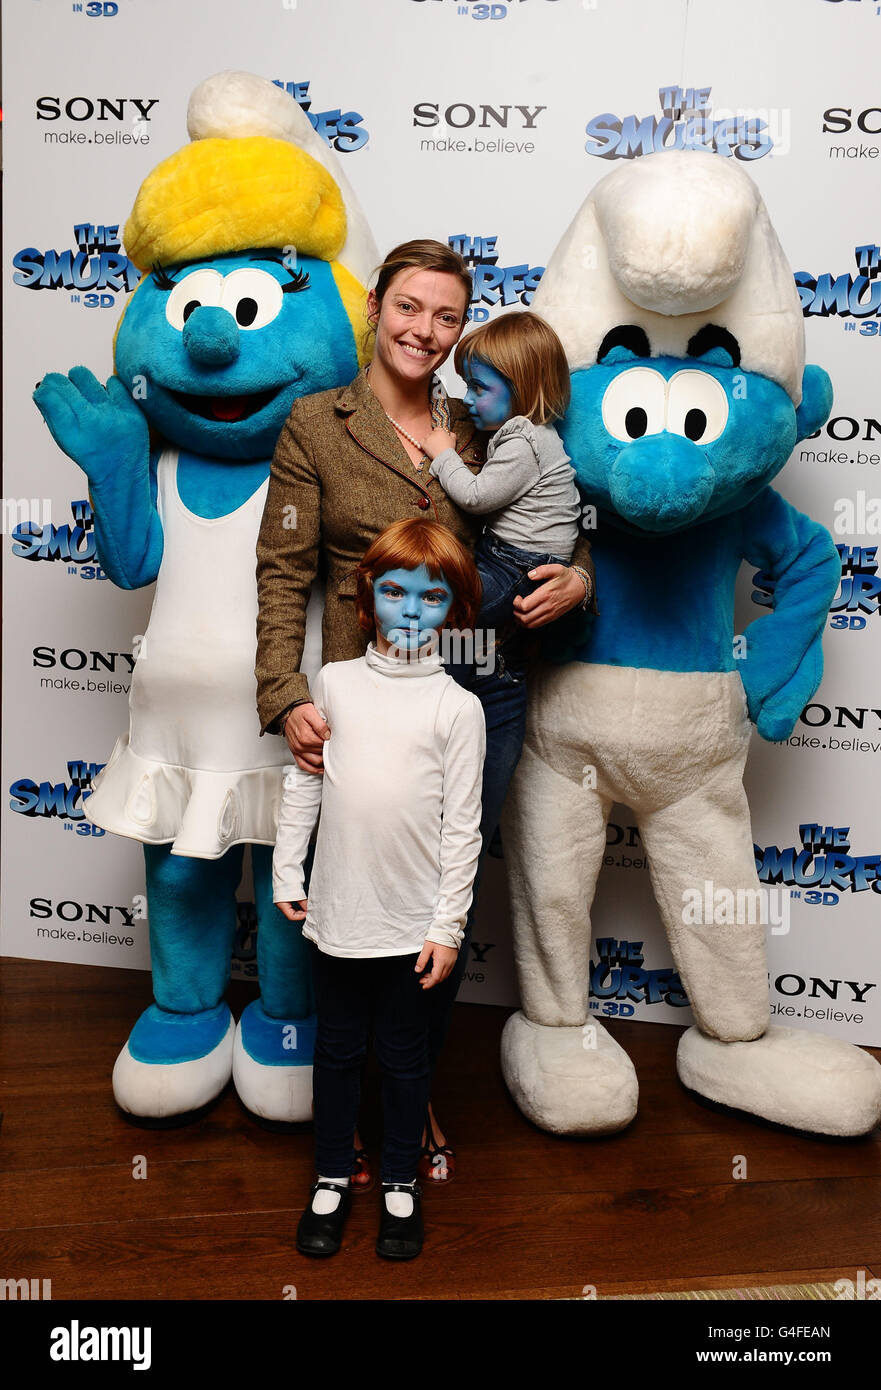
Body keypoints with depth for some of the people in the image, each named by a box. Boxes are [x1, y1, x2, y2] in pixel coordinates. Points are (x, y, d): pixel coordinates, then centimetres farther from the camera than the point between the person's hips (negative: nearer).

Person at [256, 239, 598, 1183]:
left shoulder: (480, 430, 9)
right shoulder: (316, 424, 1)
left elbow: (556, 529, 19)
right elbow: (283, 575, -3)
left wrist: (578, 579, -5)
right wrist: (288, 698, -15)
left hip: (479, 696, 3)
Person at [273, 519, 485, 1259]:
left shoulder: (458, 705, -6)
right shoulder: (334, 682, 0)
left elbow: (462, 825, -6)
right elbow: (302, 783, 7)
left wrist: (449, 925, -6)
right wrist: (287, 873, 7)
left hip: (412, 921, -2)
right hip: (337, 913, 2)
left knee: (405, 1057, 15)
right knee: (338, 1050, 17)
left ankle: (402, 1183, 36)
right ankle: (333, 1177, 38)